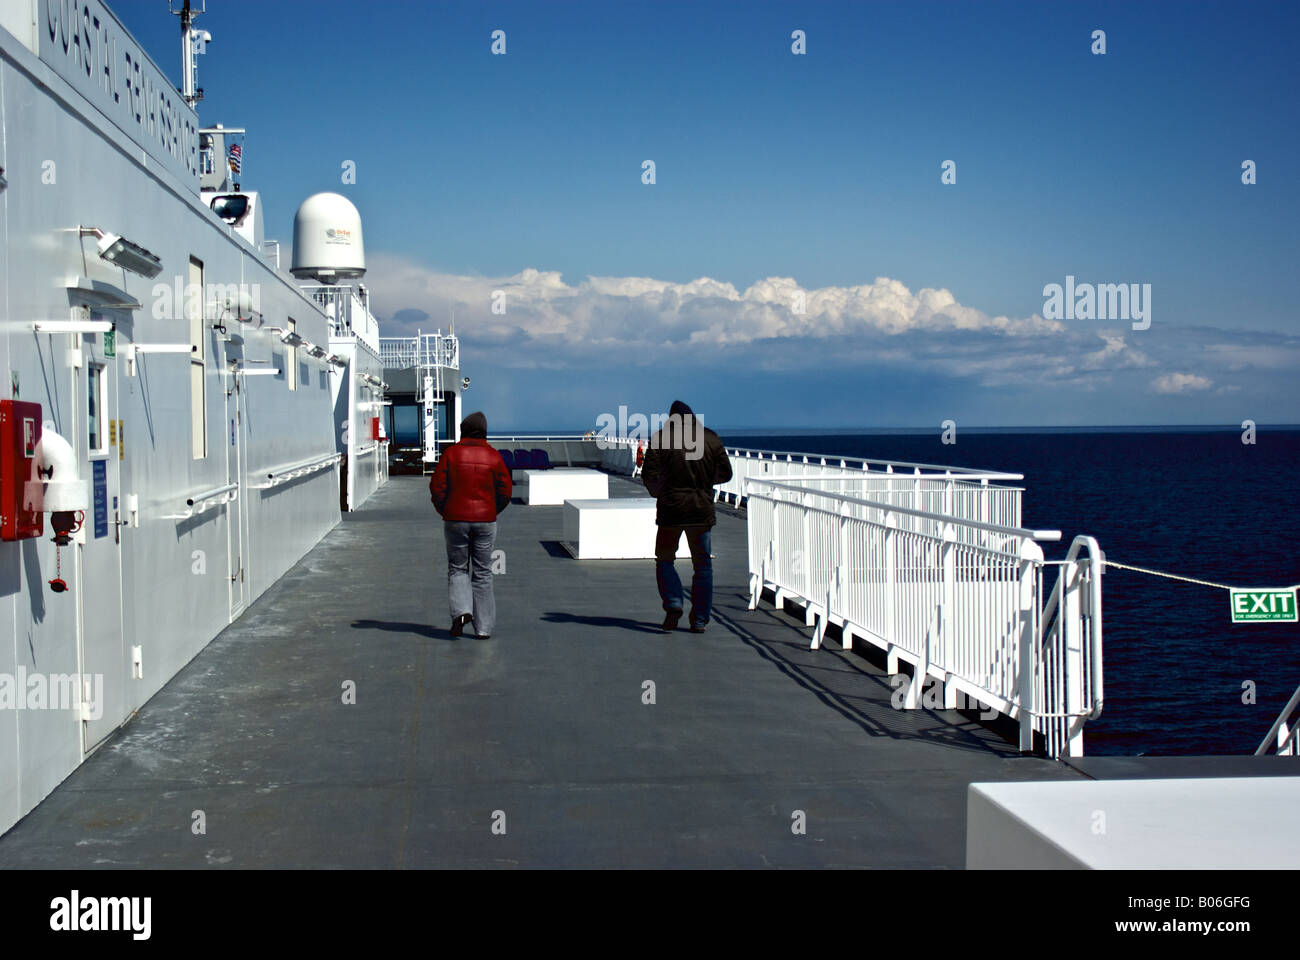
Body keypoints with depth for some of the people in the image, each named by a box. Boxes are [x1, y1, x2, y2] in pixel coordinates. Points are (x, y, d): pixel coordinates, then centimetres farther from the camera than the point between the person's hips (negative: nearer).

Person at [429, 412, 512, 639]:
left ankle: (461, 610, -10)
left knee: (457, 569, 13)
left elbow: (437, 487, -6)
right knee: (482, 573, 7)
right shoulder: (493, 456, -2)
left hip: (455, 520, -1)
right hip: (486, 521, 1)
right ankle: (483, 627, 6)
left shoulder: (451, 454, -5)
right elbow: (505, 491, -2)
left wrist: (445, 511, 9)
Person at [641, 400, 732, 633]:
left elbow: (649, 474, -10)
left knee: (664, 560, 13)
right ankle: (699, 620, 9)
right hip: (702, 509, 2)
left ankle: (673, 604, -8)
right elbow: (725, 473, 6)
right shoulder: (711, 438, 3)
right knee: (702, 564, 10)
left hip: (671, 509, -2)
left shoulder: (661, 438, -5)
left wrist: (657, 491, 10)